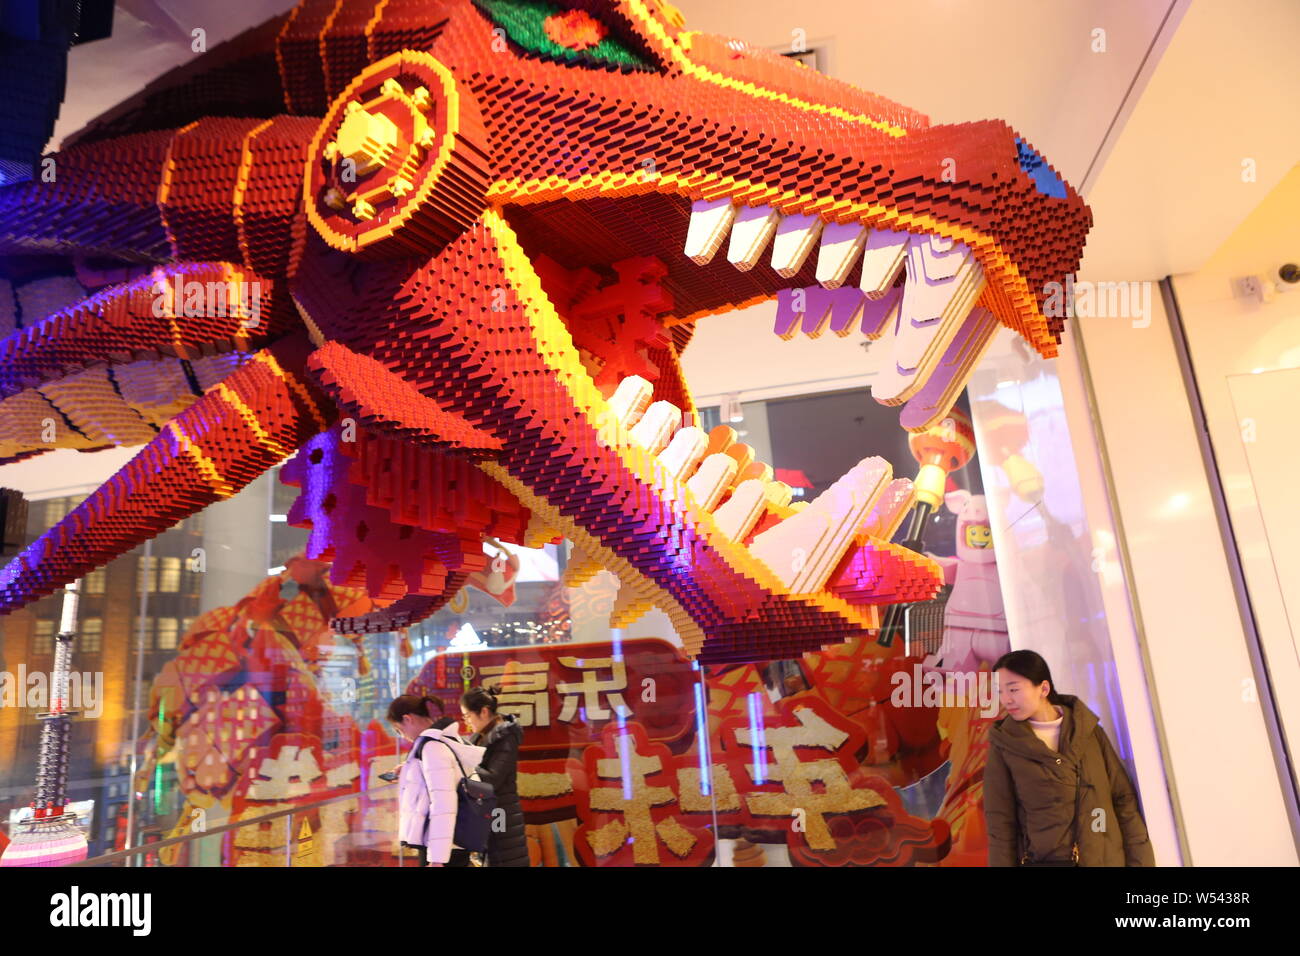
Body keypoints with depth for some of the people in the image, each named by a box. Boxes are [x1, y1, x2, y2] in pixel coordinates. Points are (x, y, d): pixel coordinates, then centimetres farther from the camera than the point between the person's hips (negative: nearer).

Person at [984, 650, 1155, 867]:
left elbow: (1124, 800, 4)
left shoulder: (1088, 729, 3)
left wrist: (1141, 861, -2)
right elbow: (1000, 825, -2)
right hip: (1042, 860, -1)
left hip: (1108, 859, 2)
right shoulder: (1003, 745, -3)